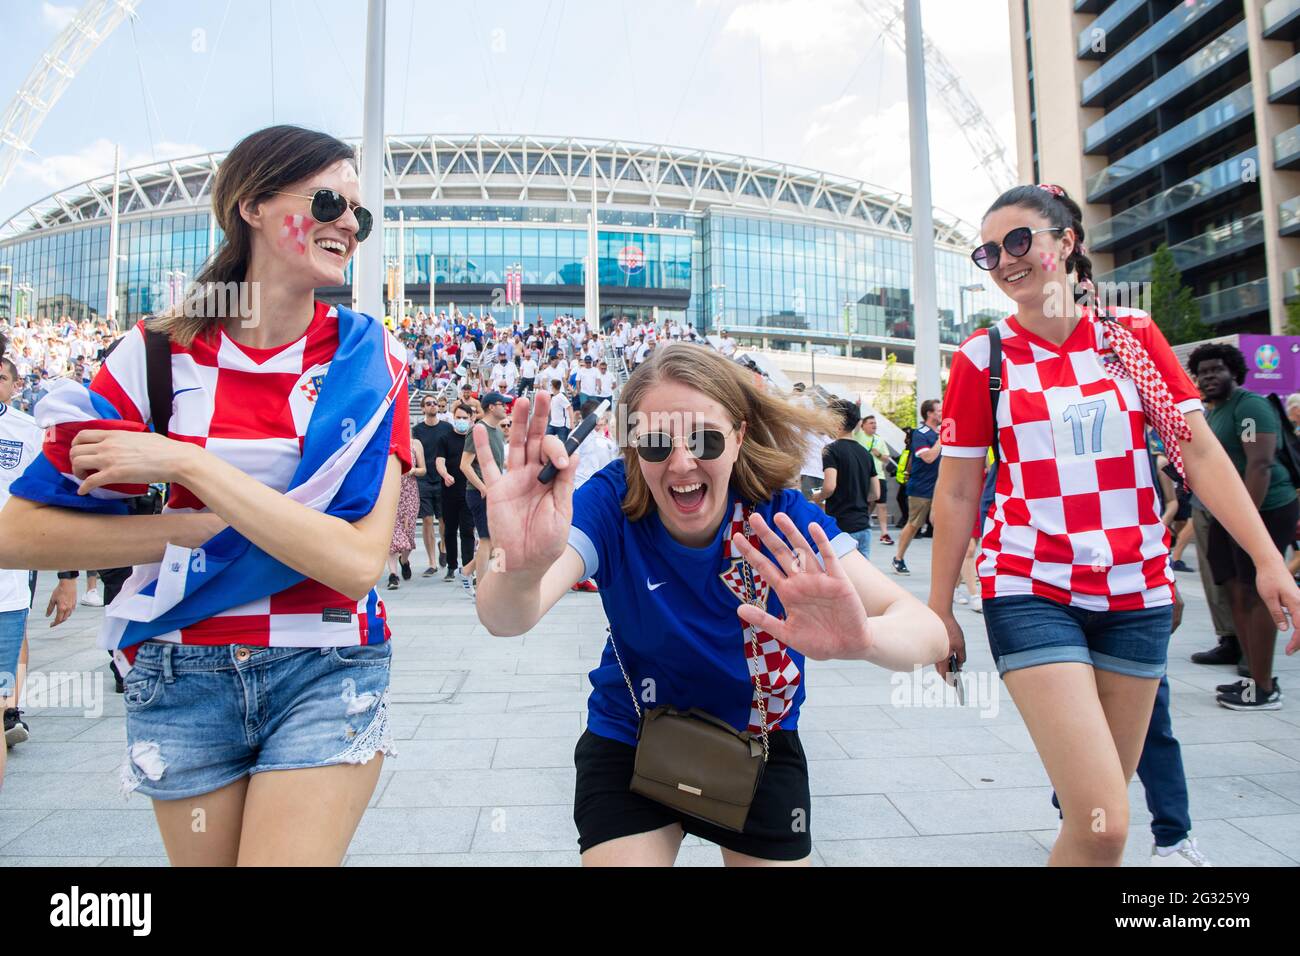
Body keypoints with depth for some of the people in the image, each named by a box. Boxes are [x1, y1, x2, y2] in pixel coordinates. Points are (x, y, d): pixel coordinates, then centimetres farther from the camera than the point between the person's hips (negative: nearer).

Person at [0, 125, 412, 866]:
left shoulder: (368, 358, -6)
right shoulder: (160, 353, -3)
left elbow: (359, 563, -19)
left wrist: (188, 465, -20)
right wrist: (195, 528, -15)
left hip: (326, 673, -1)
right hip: (181, 680, 2)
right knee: (202, 857, 17)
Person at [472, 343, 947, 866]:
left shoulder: (778, 512, -22)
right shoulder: (611, 503, -24)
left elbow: (926, 629, -31)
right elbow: (508, 621, -40)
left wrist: (863, 639, -55)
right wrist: (520, 568, -65)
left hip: (761, 741, 1)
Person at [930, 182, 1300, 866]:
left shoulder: (1132, 334, 6)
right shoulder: (983, 356, -1)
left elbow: (1199, 452, 4)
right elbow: (956, 492, 0)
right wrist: (940, 611, 1)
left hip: (1137, 591, 3)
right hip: (1032, 592, -3)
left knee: (1104, 805, 14)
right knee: (1100, 827, -13)